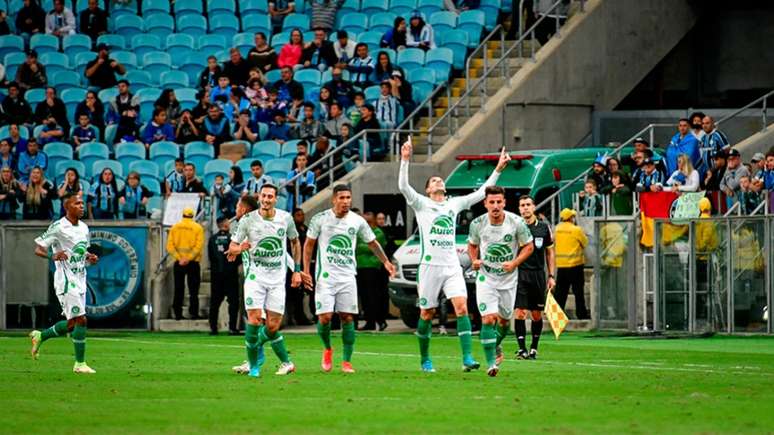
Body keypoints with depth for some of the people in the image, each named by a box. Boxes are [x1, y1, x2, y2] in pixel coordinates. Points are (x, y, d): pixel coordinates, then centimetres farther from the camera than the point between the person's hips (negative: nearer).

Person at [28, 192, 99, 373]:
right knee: (80, 320, -12)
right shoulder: (58, 227, -12)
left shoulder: (84, 228, 11)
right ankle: (80, 364, -4)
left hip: (80, 281, 8)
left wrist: (90, 258, 2)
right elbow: (38, 249, -11)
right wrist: (53, 256, -30)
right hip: (66, 281, -8)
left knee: (72, 324, 11)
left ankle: (40, 336, 34)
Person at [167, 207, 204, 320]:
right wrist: (188, 259, -14)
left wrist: (179, 258, -11)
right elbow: (198, 246, -12)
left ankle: (178, 313, 5)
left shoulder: (175, 227, 5)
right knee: (193, 290, 2)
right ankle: (194, 312, -4)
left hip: (178, 263, 2)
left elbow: (170, 246, -4)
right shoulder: (198, 228, -2)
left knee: (178, 290, 7)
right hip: (193, 263, -2)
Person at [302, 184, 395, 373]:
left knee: (348, 318, -2)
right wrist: (306, 270, 0)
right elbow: (309, 244, 6)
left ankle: (347, 361, 4)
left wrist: (385, 261, 11)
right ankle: (327, 349, 17)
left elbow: (372, 242, 17)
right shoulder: (321, 219, -3)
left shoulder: (358, 221, 3)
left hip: (348, 277, 2)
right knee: (325, 317, -11)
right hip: (325, 275, -2)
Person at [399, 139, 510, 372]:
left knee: (462, 308, -13)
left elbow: (482, 192, 16)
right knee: (427, 314, 4)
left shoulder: (454, 204, 15)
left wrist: (498, 170, 10)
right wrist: (405, 160, -23)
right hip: (430, 266, -3)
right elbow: (403, 186, -12)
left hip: (452, 266, 3)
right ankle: (425, 359, 19)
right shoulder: (421, 204, 4)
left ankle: (467, 358, -19)